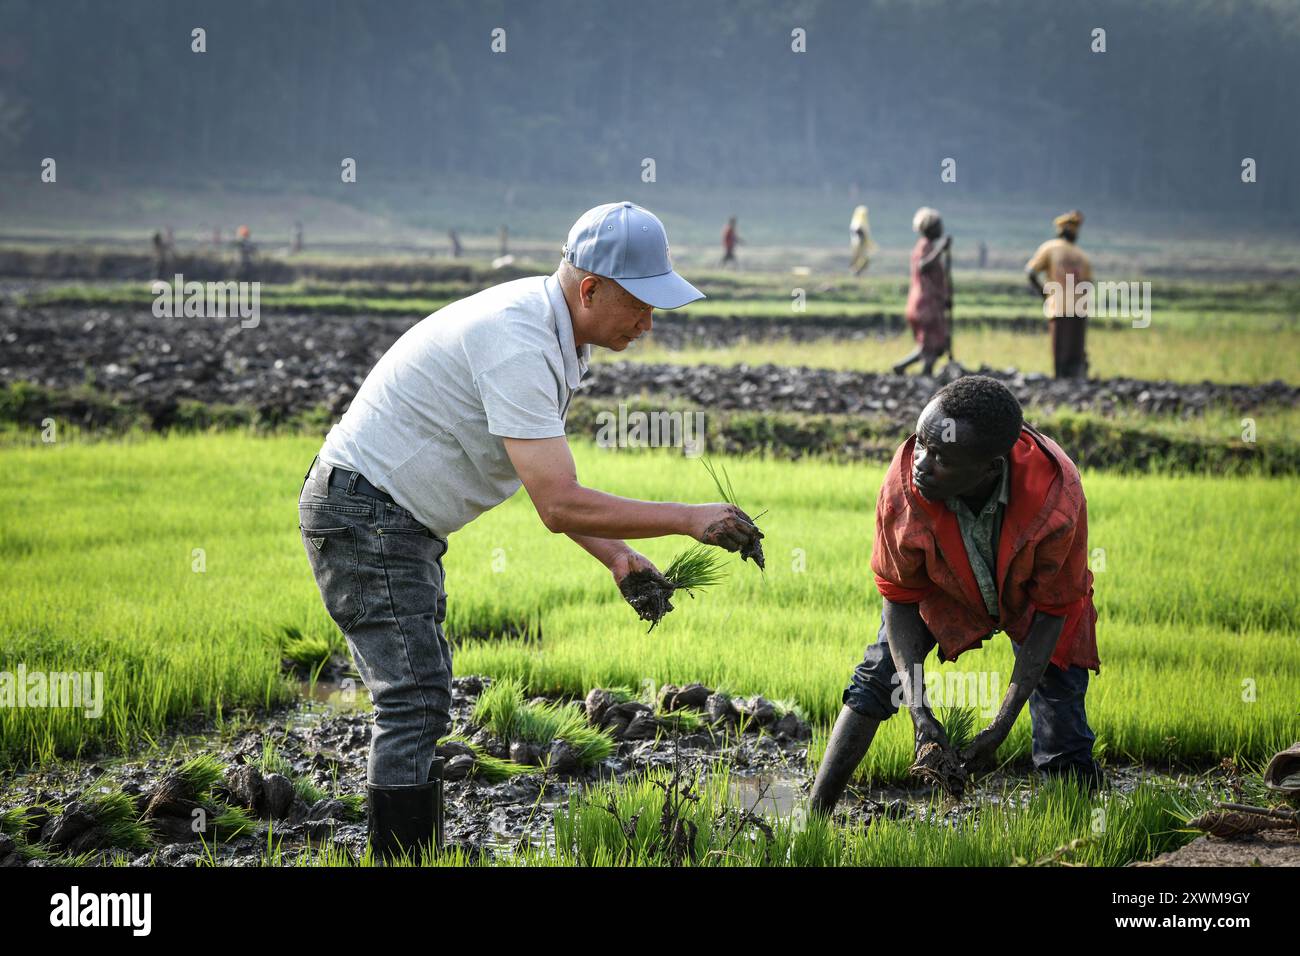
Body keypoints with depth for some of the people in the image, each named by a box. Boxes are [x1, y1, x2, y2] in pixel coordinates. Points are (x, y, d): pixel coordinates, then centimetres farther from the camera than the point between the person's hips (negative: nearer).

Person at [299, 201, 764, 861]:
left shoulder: (555, 331, 5)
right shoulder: (517, 345, -27)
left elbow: (548, 480, 15)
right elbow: (559, 506, -30)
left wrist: (614, 554, 5)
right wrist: (689, 519, -25)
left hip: (400, 524, 11)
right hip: (365, 515, -11)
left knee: (421, 705, 13)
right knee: (415, 706, -15)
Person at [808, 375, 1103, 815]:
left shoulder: (1057, 498, -41)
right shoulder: (903, 486, -37)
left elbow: (1053, 609, -26)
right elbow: (899, 596, -20)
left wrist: (1000, 728, -29)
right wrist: (920, 713, -30)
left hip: (1030, 593, -2)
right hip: (945, 585, 2)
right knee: (876, 676, -10)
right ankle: (813, 819, -3)